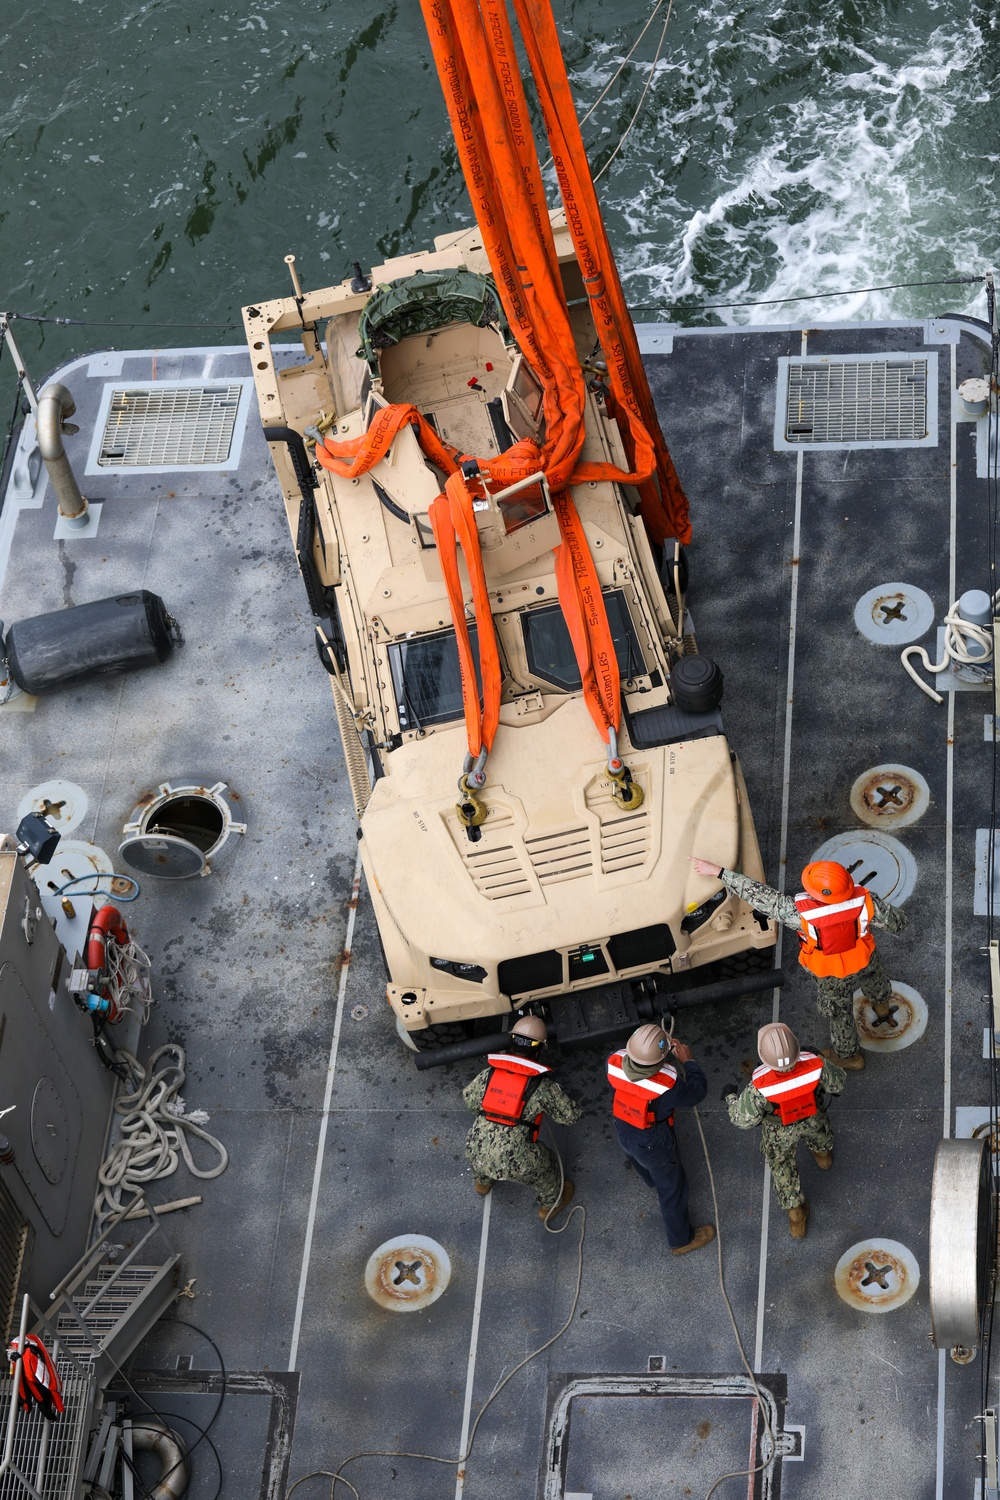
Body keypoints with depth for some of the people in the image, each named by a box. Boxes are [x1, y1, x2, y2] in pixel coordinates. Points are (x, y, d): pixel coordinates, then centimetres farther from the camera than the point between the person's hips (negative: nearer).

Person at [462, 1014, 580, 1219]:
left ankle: (483, 1182, 62)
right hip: (513, 1164, -4)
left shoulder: (489, 1074, -2)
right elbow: (571, 1115, -1)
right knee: (547, 1165, 26)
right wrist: (557, 1093, 16)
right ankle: (550, 1205, 50)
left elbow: (469, 1098, 17)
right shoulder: (543, 1086, -12)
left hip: (475, 1154, 4)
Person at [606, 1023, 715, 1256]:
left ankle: (653, 1180, 74)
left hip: (623, 1133, 5)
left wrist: (665, 1047, -8)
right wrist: (687, 1062, -9)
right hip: (653, 1145, -5)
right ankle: (681, 1239, 42)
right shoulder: (667, 1086, -42)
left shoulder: (614, 1062, -29)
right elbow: (697, 1092, -22)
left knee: (642, 1163, 40)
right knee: (672, 1189, 21)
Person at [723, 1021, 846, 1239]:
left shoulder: (759, 1087, -45)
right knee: (818, 1130, 39)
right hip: (813, 1120, 2)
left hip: (779, 1131, -2)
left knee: (782, 1166, 28)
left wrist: (730, 1097, -7)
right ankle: (823, 1154, 72)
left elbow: (743, 1120, -26)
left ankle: (795, 1214, 43)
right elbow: (838, 1082, -17)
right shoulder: (815, 1066, -41)